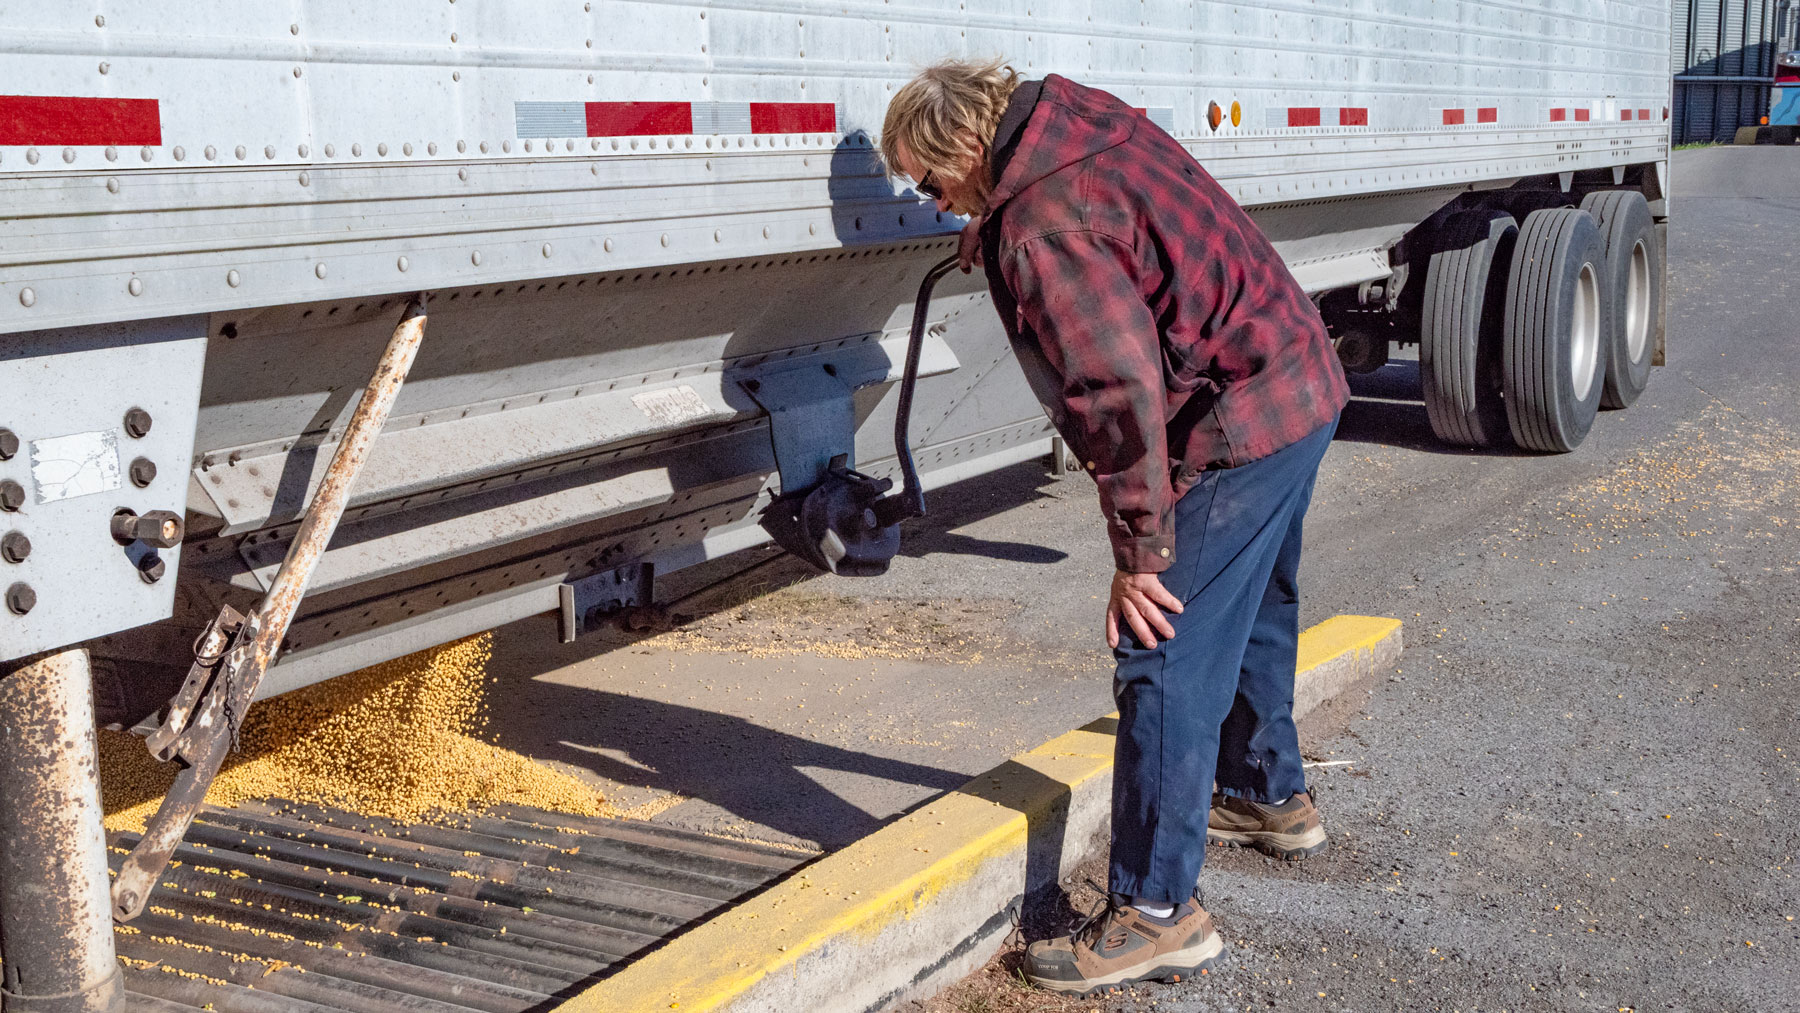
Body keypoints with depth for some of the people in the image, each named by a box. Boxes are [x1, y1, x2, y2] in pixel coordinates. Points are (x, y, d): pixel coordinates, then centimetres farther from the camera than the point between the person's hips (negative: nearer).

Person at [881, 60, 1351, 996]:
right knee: (1249, 615, 27)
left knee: (1166, 660, -8)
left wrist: (1138, 550, -22)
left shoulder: (1041, 227, -23)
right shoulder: (1074, 115, 6)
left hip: (1235, 426, -11)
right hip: (1300, 383, 11)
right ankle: (1270, 796, 48)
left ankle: (1157, 912, -1)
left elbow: (1122, 388, -28)